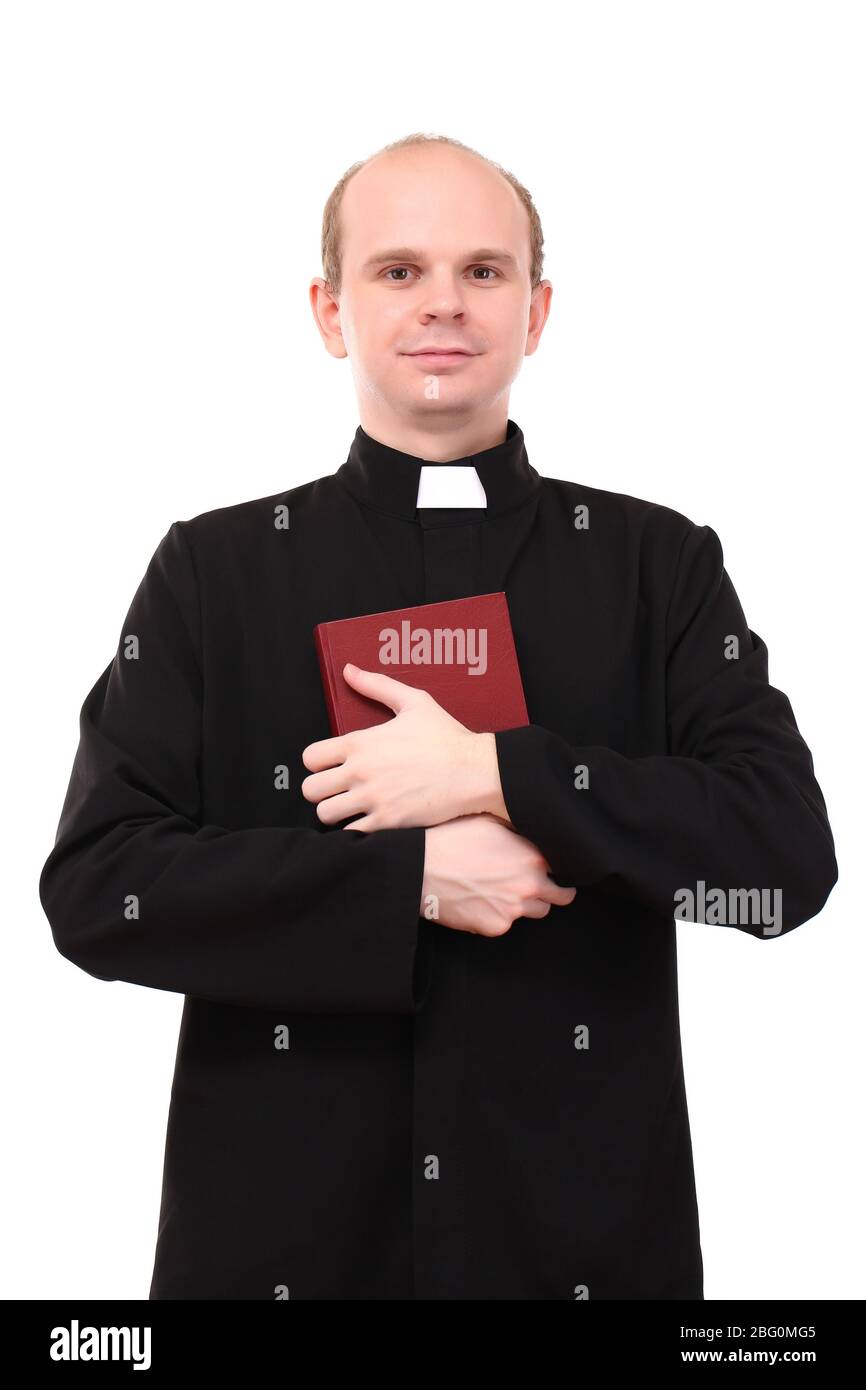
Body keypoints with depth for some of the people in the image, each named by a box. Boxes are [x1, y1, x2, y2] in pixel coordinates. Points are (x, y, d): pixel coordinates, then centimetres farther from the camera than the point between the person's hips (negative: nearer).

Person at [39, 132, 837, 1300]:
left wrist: (498, 774, -18)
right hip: (278, 1221, 0)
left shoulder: (659, 563, 1)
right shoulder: (214, 571, 0)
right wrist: (410, 879, -16)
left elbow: (791, 854, -9)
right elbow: (94, 886, -8)